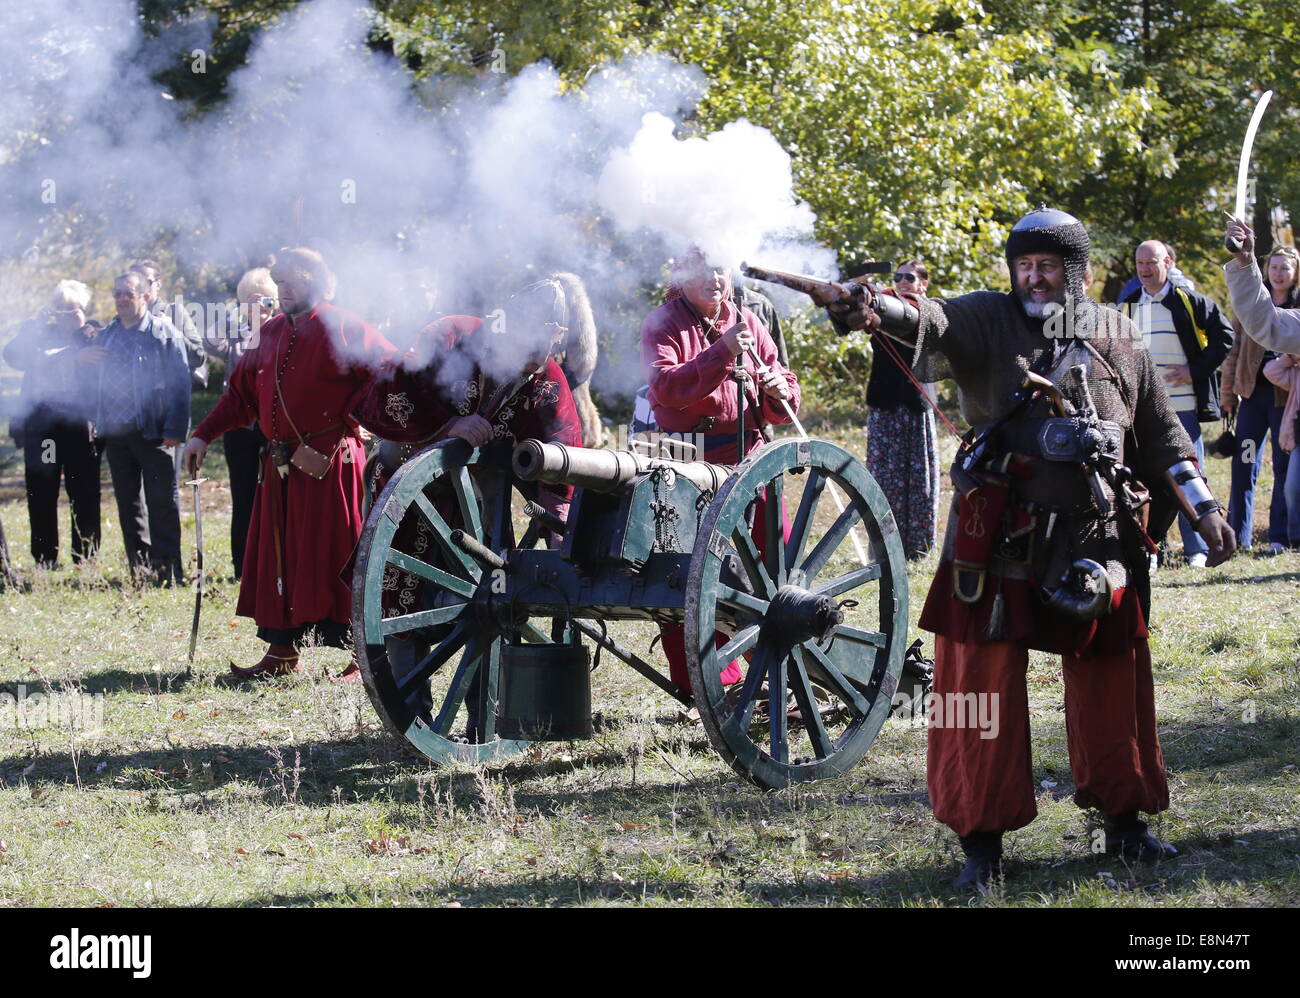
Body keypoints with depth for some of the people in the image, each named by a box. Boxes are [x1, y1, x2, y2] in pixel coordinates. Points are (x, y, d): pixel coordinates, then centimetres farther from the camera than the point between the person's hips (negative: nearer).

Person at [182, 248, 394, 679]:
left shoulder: (342, 329, -5)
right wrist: (203, 435, 11)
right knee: (278, 556, 10)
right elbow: (241, 393, 20)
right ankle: (282, 653, 18)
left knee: (332, 556, -7)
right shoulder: (270, 334, 15)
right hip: (280, 464, 7)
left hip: (329, 465, -7)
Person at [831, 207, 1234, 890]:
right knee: (984, 685, -3)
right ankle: (981, 839, 5)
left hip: (1096, 542, 3)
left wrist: (1204, 511, 14)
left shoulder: (1118, 337, 10)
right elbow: (933, 323, -22)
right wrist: (876, 311, -44)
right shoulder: (987, 320, 0)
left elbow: (1161, 434, 17)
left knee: (1112, 682, 10)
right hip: (1001, 543, -3)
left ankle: (1124, 820, 26)